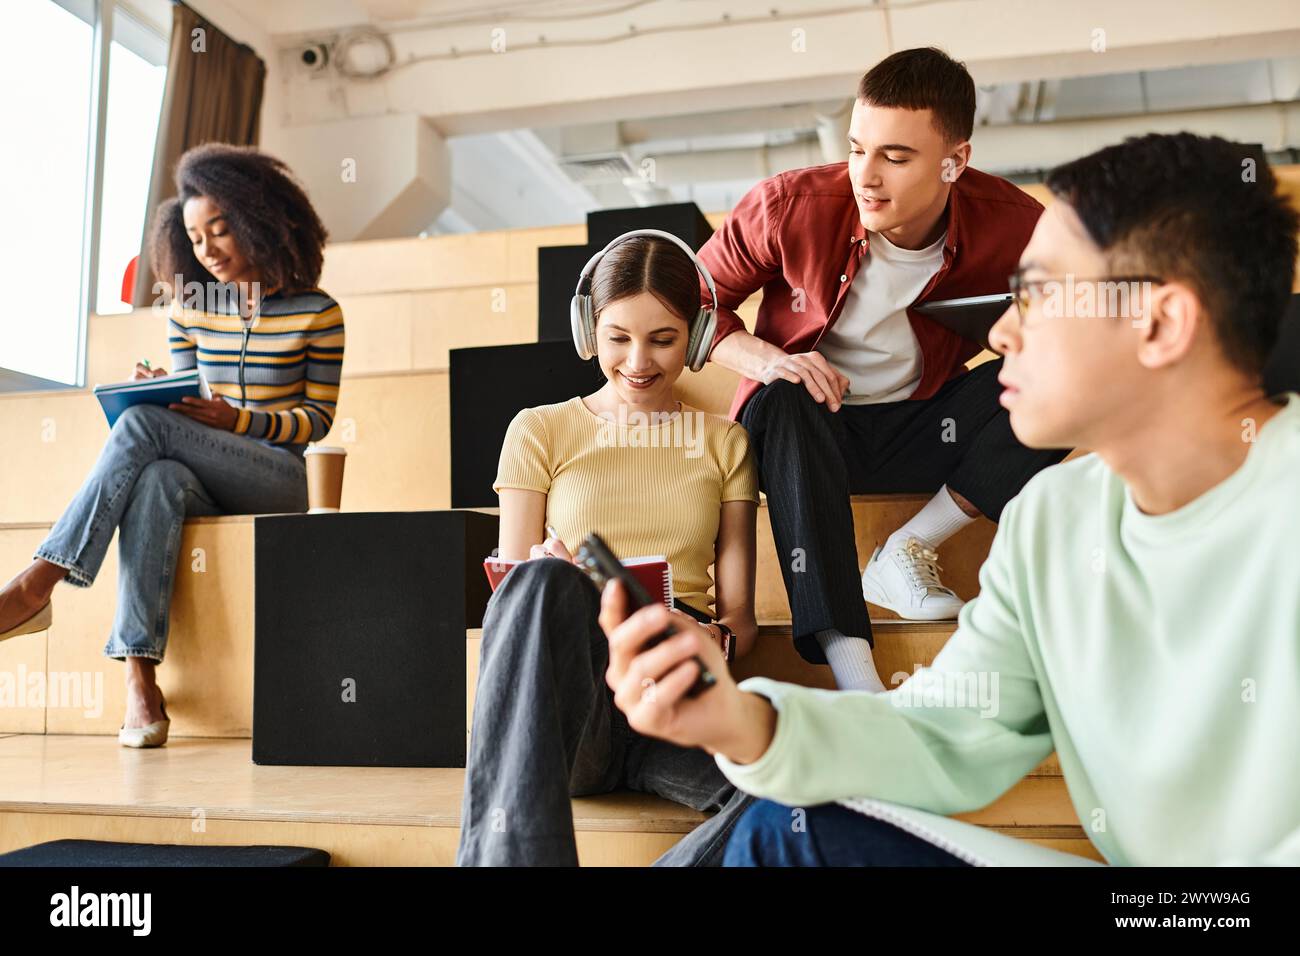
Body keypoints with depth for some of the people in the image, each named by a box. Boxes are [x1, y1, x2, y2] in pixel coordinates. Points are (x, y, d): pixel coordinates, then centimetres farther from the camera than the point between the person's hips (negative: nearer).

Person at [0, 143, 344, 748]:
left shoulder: (315, 313, 1)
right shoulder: (190, 309, 14)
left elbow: (319, 417, -1)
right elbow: (185, 410, 17)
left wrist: (236, 419, -17)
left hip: (276, 479, -3)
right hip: (202, 477, 4)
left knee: (143, 424, -29)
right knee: (157, 480, -36)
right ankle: (140, 678, -40)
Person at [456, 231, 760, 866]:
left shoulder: (724, 444, 18)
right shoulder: (540, 432, 13)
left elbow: (738, 610, 14)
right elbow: (512, 585, 8)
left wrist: (717, 642, -10)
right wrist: (548, 590, -17)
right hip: (566, 688, -1)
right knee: (543, 580, -37)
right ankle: (509, 853, -38)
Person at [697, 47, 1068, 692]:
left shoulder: (1009, 226, -14)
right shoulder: (792, 205, -17)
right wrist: (764, 358, -25)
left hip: (919, 433, 2)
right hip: (803, 425, -1)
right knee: (782, 401, -37)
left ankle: (905, 554, -11)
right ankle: (853, 677, -44)